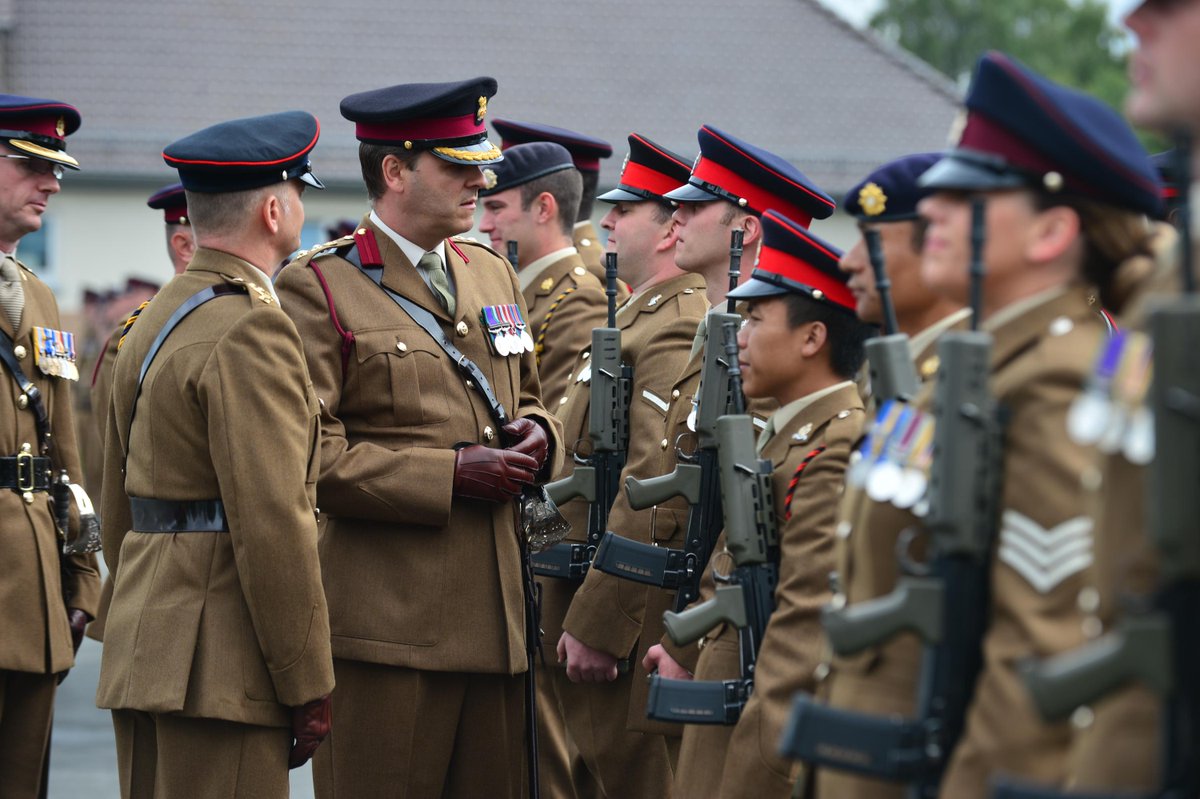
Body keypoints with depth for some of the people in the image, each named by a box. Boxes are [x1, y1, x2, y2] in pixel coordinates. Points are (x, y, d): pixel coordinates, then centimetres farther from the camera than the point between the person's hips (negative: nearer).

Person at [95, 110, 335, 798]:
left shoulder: (155, 321, 16)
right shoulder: (252, 329, -14)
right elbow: (273, 523, -19)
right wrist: (308, 685, -14)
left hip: (144, 655, 10)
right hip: (219, 669, -10)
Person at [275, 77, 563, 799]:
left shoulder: (492, 272, 17)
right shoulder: (318, 288, -5)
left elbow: (529, 400, 28)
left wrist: (536, 436, 4)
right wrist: (450, 474, -16)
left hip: (495, 605, 6)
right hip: (387, 622, -6)